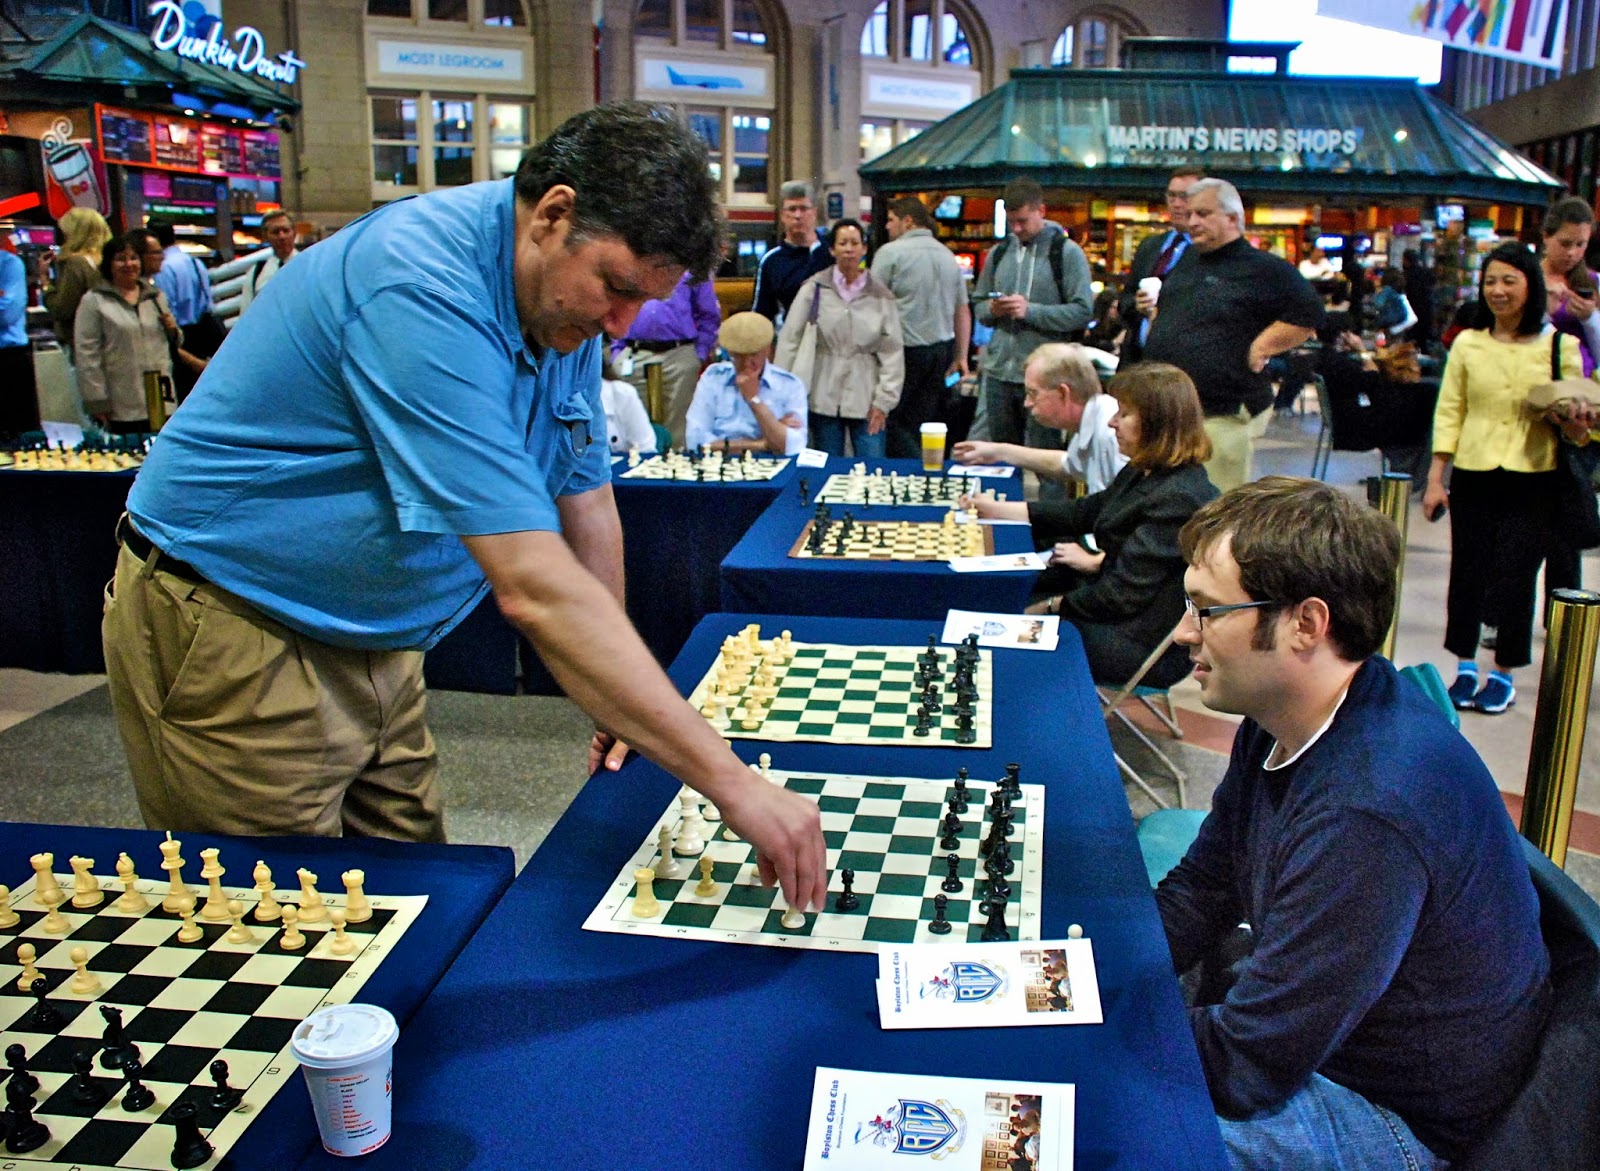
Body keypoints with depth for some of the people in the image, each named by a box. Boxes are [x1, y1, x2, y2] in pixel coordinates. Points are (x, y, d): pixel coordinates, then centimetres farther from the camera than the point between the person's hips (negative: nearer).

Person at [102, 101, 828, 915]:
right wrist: (730, 782, -36)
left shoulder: (564, 296, -2)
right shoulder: (424, 290, -31)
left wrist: (625, 699, 8)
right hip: (232, 642, -8)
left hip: (374, 648, 8)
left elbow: (586, 502, 7)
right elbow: (535, 587, -37)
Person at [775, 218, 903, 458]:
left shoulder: (880, 294, 2)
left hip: (866, 397, 0)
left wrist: (883, 401, -5)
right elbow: (789, 338, -1)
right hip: (825, 395, 0)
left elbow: (893, 350, 0)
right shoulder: (815, 288, -1)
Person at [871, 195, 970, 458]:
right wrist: (961, 357, 17)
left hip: (906, 348, -6)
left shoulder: (890, 252, -7)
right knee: (925, 423, 13)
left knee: (893, 419, 2)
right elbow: (963, 311, 14)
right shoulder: (948, 256, 12)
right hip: (942, 349, 6)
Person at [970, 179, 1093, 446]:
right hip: (998, 373, 5)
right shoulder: (998, 252, 13)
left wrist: (1030, 310, -18)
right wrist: (992, 309, -5)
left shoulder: (1067, 252, -3)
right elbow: (978, 306, 18)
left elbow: (1083, 311, -9)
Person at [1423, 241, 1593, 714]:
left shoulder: (1559, 346, 1)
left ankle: (1504, 673, 17)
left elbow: (1577, 418, 7)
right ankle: (1465, 667, 23)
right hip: (1473, 478, 1)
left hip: (1534, 480, -1)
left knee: (1516, 577, 1)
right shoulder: (1467, 343, 4)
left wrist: (1578, 427, -17)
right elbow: (1448, 414, 4)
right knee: (1467, 573, 7)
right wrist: (1435, 479, 0)